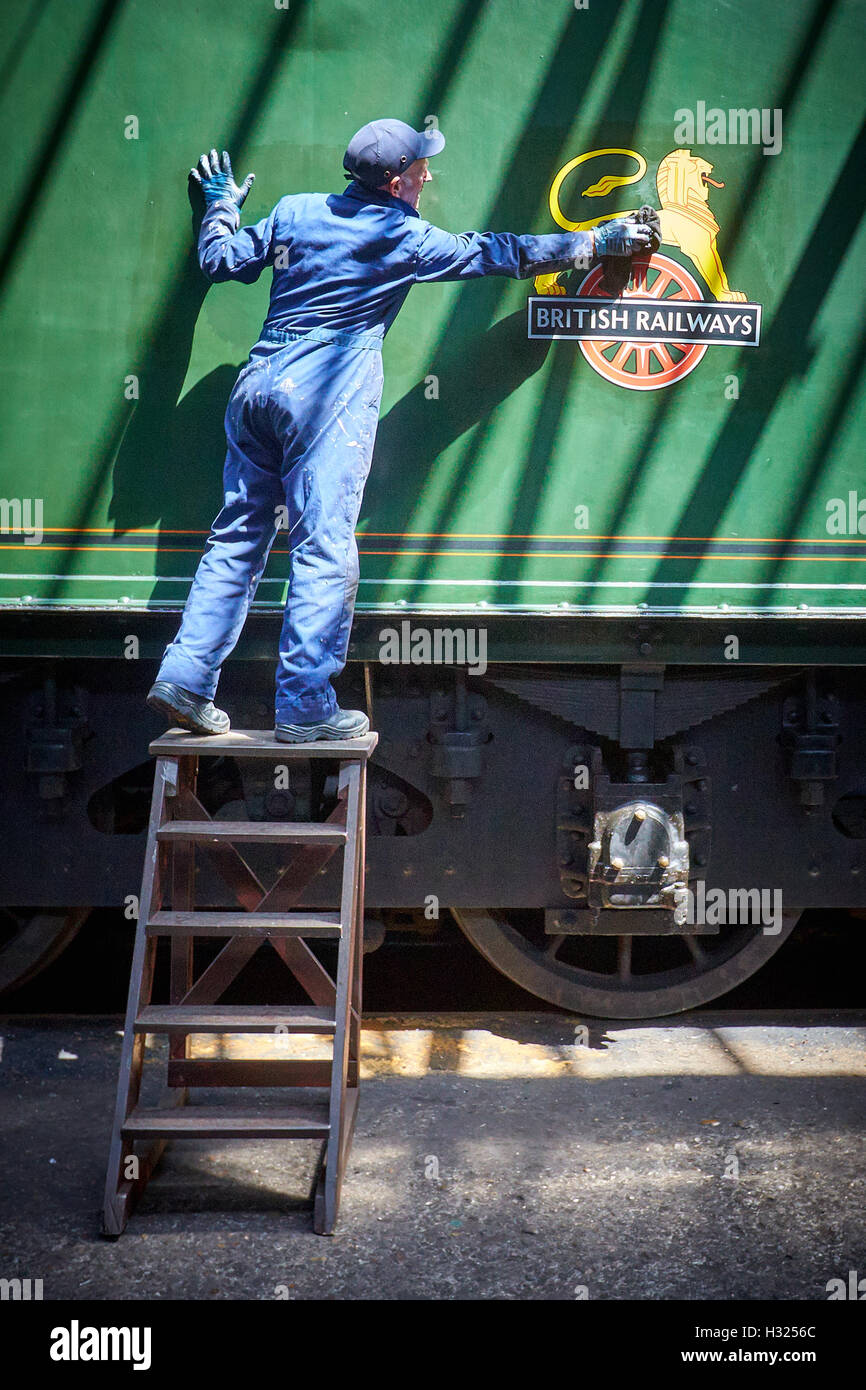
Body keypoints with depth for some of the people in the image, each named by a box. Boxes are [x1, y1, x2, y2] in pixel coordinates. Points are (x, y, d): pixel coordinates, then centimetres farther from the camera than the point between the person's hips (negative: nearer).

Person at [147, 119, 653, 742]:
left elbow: (222, 260, 20)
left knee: (238, 535, 9)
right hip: (328, 394, -6)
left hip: (257, 381, 7)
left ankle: (185, 679, 6)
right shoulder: (407, 237, 1)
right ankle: (304, 707, -7)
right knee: (324, 545, -6)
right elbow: (503, 254, 7)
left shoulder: (296, 210, 14)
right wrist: (599, 241, 18)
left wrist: (221, 206, 41)